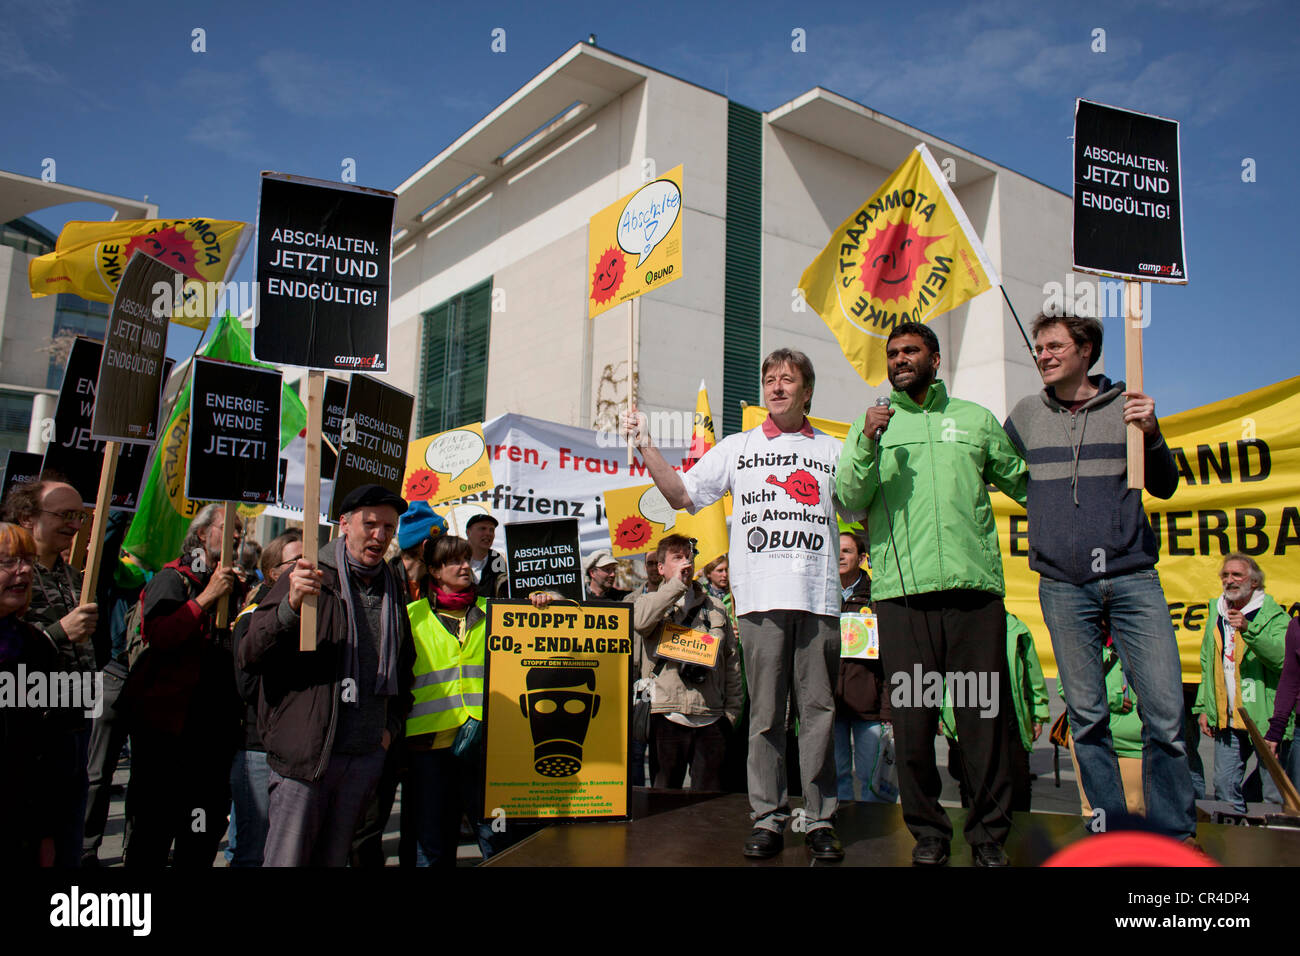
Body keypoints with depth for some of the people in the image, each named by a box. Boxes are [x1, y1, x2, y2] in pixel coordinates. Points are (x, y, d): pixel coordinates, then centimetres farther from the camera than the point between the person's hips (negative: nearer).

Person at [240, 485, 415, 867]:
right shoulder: (311, 578, -3)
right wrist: (291, 606, -25)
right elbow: (249, 657, -10)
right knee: (287, 860, -2)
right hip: (305, 754, -4)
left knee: (333, 859, 12)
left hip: (367, 757, 5)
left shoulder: (393, 590, 13)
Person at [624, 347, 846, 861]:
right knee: (765, 712, 3)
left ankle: (819, 819, 12)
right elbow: (683, 494, 12)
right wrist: (646, 447, 2)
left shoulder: (832, 451, 16)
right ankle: (768, 817, 12)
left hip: (818, 595, 0)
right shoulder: (738, 447, 16)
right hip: (761, 595, 0)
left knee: (818, 709, 3)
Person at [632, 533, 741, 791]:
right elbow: (640, 621, -18)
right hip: (668, 715, -2)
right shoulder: (652, 602, 9)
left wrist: (731, 710, 6)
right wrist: (677, 584, -14)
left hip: (711, 717, 2)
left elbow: (732, 661, 14)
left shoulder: (715, 606, 16)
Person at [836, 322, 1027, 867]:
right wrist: (867, 446, -12)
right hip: (902, 590, 0)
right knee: (912, 717, 2)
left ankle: (989, 833, 16)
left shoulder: (976, 420, 17)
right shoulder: (872, 423, 14)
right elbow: (850, 500, 2)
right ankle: (928, 832, 16)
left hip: (975, 585, 1)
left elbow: (1023, 483, 24)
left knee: (984, 712, 2)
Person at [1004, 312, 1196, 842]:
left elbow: (1163, 488, 9)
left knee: (1166, 713, -4)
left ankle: (1174, 836, 11)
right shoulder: (1026, 413, 12)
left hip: (1132, 577, -1)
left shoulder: (1125, 405, 8)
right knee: (1087, 715, 5)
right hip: (1063, 585, 1)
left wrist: (1151, 433, -8)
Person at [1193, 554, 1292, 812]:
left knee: (1275, 793, 1)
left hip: (1267, 721, -5)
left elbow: (1283, 657, -20)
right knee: (1224, 786, 6)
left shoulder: (1273, 615, -2)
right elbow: (1207, 667, 21)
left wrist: (1248, 629, -30)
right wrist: (1202, 707, 15)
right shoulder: (1215, 615, 15)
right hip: (1228, 722, 5)